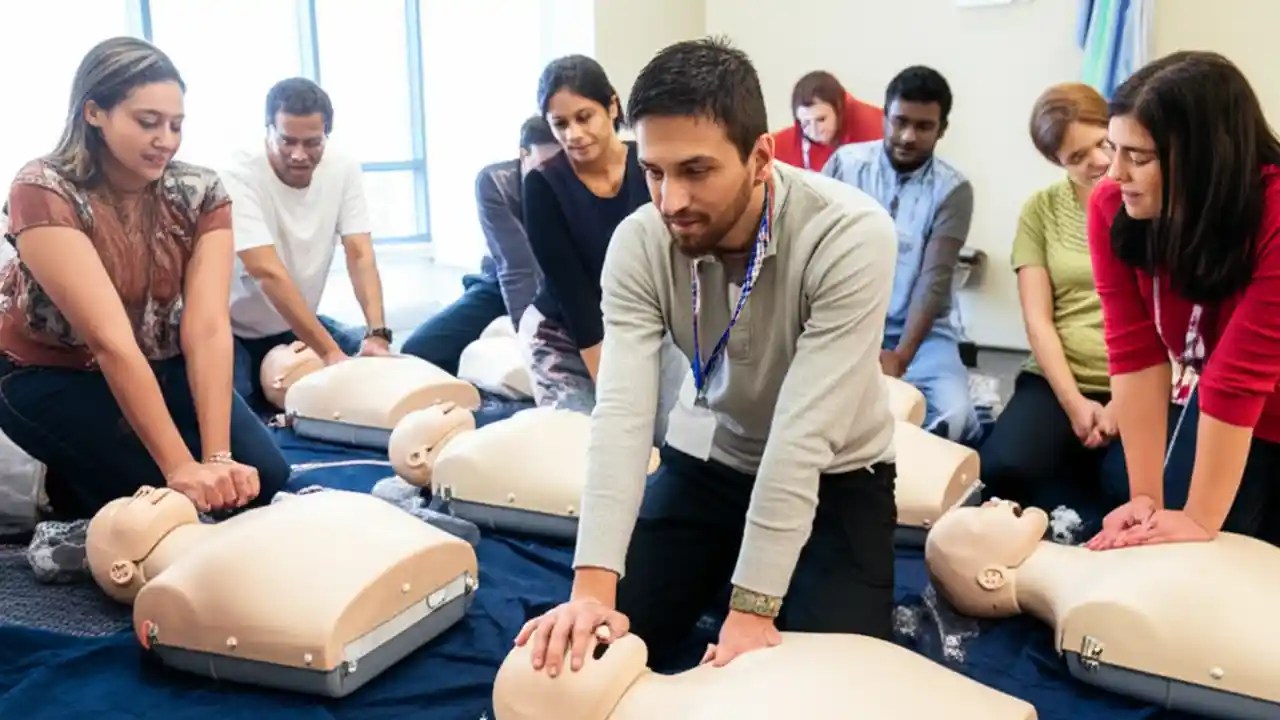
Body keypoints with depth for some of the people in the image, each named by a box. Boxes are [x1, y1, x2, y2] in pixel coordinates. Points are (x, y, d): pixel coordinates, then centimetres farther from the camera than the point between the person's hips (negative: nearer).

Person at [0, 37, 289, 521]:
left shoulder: (199, 191, -15)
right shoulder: (44, 192, -26)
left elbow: (207, 329, -24)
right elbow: (110, 339, -34)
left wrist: (218, 456, -34)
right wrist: (180, 466, -39)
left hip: (157, 363, 5)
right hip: (47, 371, -4)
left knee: (262, 475, -8)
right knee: (171, 494, -22)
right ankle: (68, 486, 9)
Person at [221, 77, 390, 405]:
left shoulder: (344, 169, -11)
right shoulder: (239, 177, -25)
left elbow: (360, 256, -17)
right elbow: (268, 272, -33)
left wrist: (377, 334, -33)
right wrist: (329, 352, -39)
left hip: (298, 322, 5)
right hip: (238, 331, -4)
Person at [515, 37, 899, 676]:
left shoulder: (849, 236, -30)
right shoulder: (639, 242, -19)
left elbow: (804, 433, -32)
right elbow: (622, 411, -27)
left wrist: (752, 609, -31)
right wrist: (592, 585, -37)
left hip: (832, 473, -2)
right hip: (706, 460, 3)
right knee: (601, 649, -1)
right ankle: (718, 581, 26)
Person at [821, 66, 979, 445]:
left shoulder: (953, 190, -4)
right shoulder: (845, 162, 0)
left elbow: (934, 280, -12)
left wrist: (900, 356, -25)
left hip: (919, 331, 0)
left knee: (955, 416, -26)